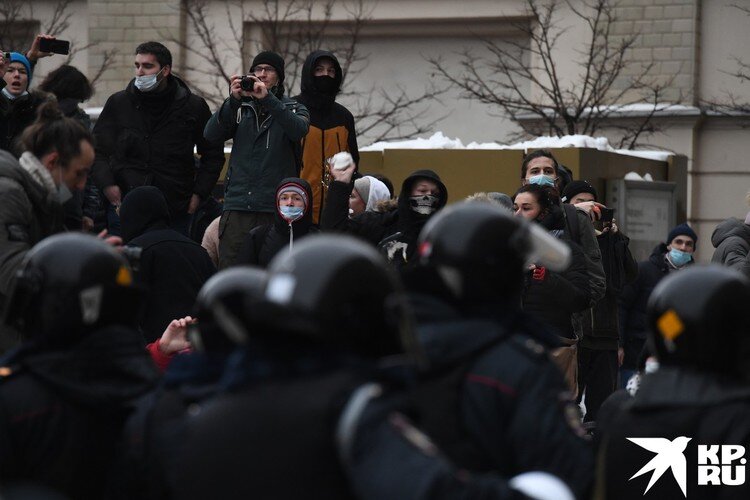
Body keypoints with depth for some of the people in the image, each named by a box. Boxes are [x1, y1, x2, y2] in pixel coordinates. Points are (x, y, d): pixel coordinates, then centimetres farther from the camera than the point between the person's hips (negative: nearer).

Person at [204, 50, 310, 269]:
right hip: (237, 204, 2)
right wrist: (233, 100, -13)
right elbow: (211, 134, 0)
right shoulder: (240, 108, 15)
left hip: (276, 208, -2)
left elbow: (299, 130, -13)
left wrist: (268, 99, -21)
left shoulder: (293, 108, 10)